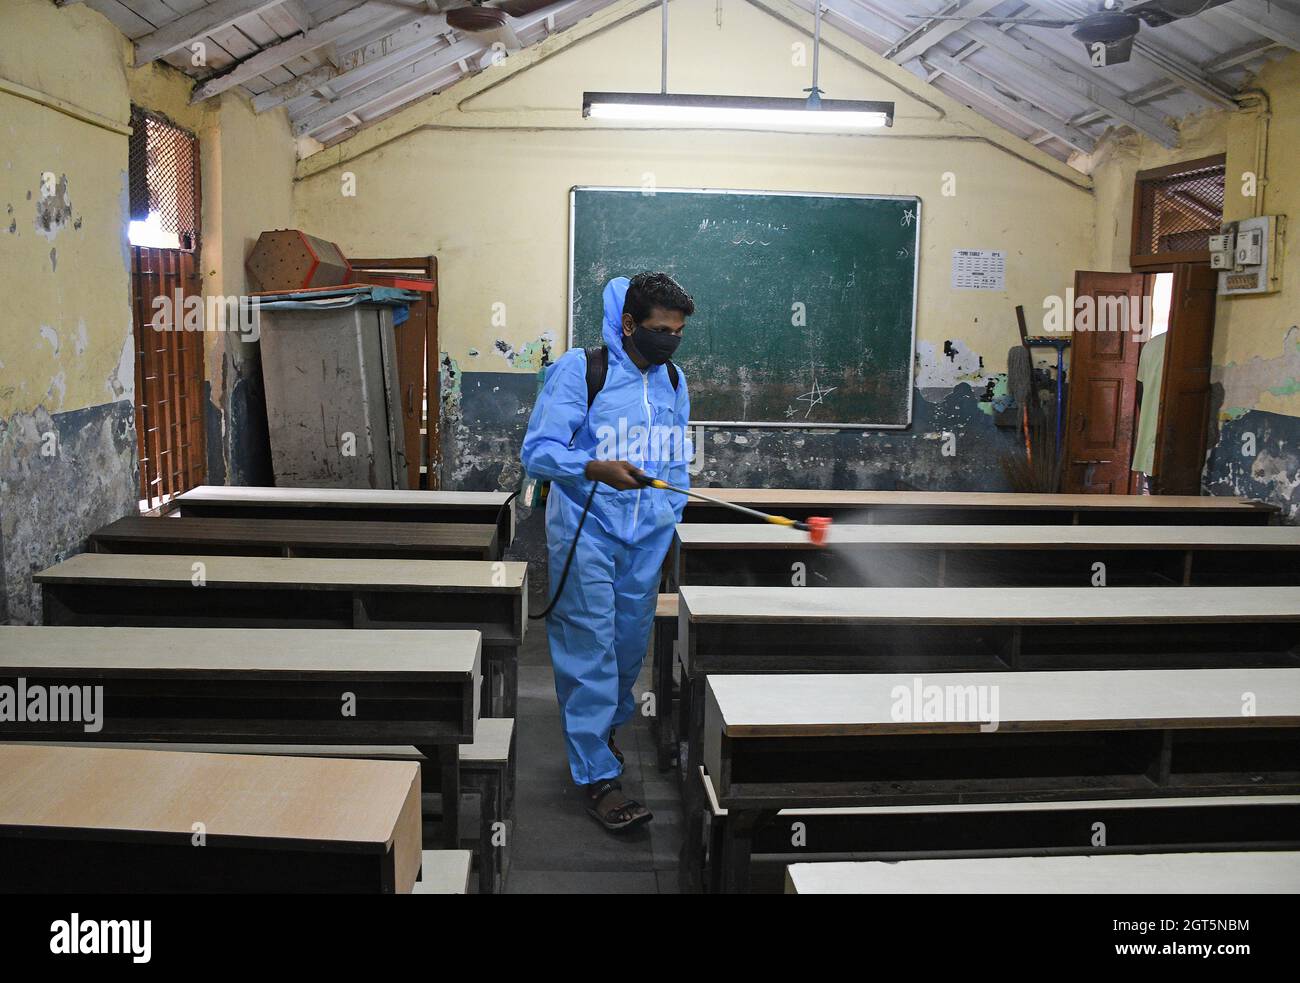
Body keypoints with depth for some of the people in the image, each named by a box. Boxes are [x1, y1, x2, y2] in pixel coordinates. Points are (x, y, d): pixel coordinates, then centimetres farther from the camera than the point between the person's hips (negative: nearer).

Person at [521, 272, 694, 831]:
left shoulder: (674, 382, 11)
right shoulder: (579, 370, -8)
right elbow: (537, 451, -13)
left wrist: (674, 527, 14)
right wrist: (597, 469, -29)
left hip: (647, 537, 6)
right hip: (585, 533, -5)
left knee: (631, 644, 12)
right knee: (590, 650, -5)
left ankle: (604, 728, 38)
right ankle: (598, 777, 2)